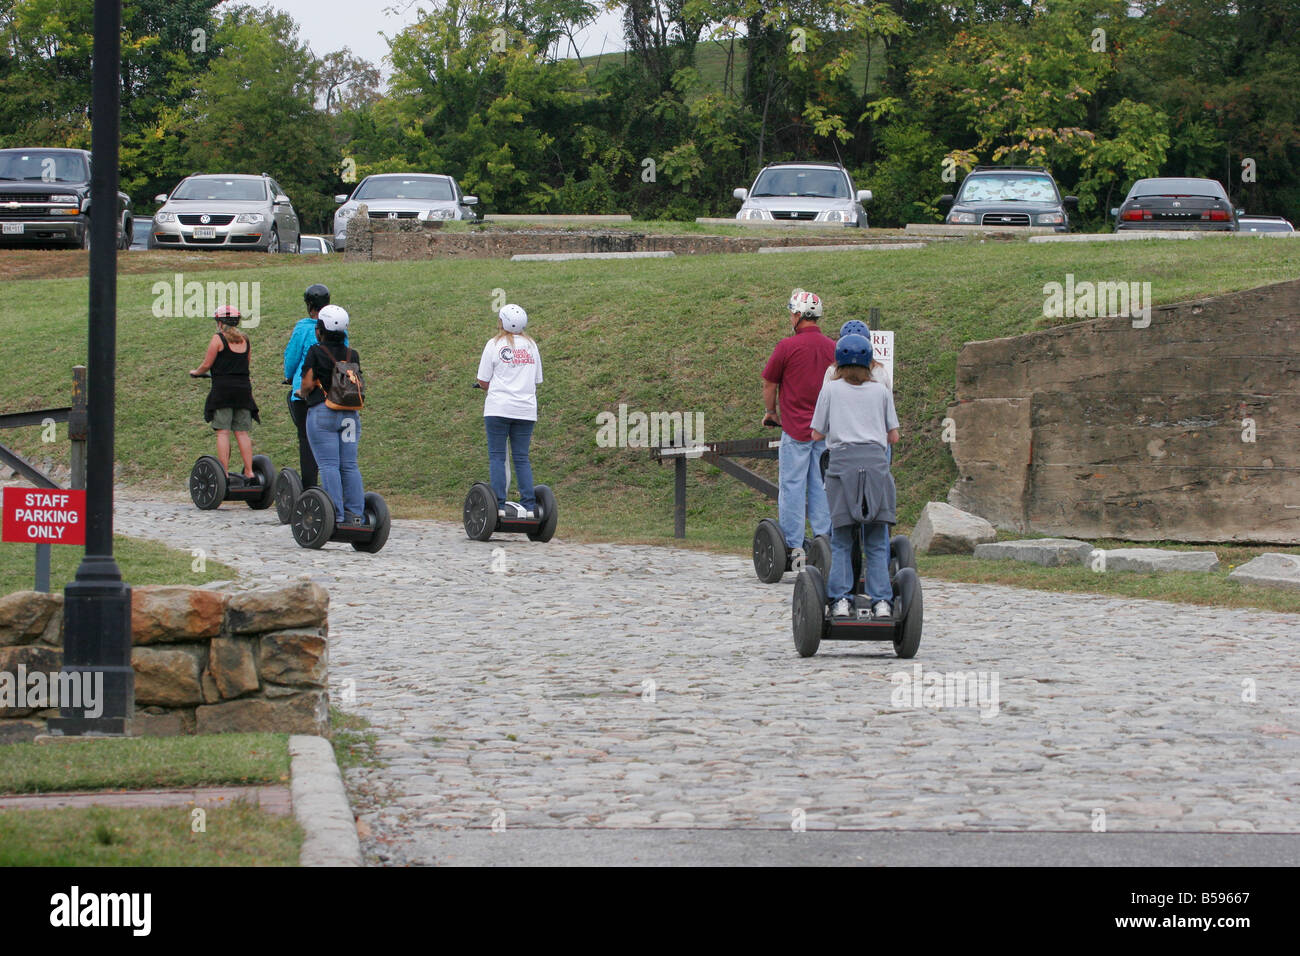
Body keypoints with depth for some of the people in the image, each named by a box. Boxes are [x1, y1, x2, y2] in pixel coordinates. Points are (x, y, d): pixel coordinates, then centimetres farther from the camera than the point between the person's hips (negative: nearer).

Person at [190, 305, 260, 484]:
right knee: (242, 432, 7)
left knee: (223, 432, -5)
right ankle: (249, 473, 1)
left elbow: (207, 364, -4)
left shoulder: (218, 339, -5)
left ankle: (224, 474, -10)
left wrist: (196, 372, 15)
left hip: (223, 389, -5)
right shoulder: (245, 340, 11)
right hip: (243, 388, 5)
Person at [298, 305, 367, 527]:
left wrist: (302, 393, 10)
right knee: (350, 465, 6)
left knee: (329, 465, -5)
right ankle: (356, 514, 2)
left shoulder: (315, 352, -6)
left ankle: (336, 515, -11)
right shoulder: (352, 355, 8)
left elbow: (308, 384, -10)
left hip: (322, 413, -5)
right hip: (350, 414, 5)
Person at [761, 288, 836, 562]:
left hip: (796, 429, -5)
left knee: (792, 487, 0)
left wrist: (770, 412, 18)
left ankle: (793, 546, -2)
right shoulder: (832, 347, 5)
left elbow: (769, 384, 0)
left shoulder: (787, 346, -9)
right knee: (822, 488, 8)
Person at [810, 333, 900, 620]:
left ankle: (840, 599, -7)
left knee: (841, 541, 3)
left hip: (843, 460, -1)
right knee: (877, 542, 3)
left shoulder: (831, 390, 10)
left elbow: (817, 433, 13)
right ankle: (881, 601, -6)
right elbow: (893, 436, 15)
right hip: (877, 462, 1)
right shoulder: (881, 391, 14)